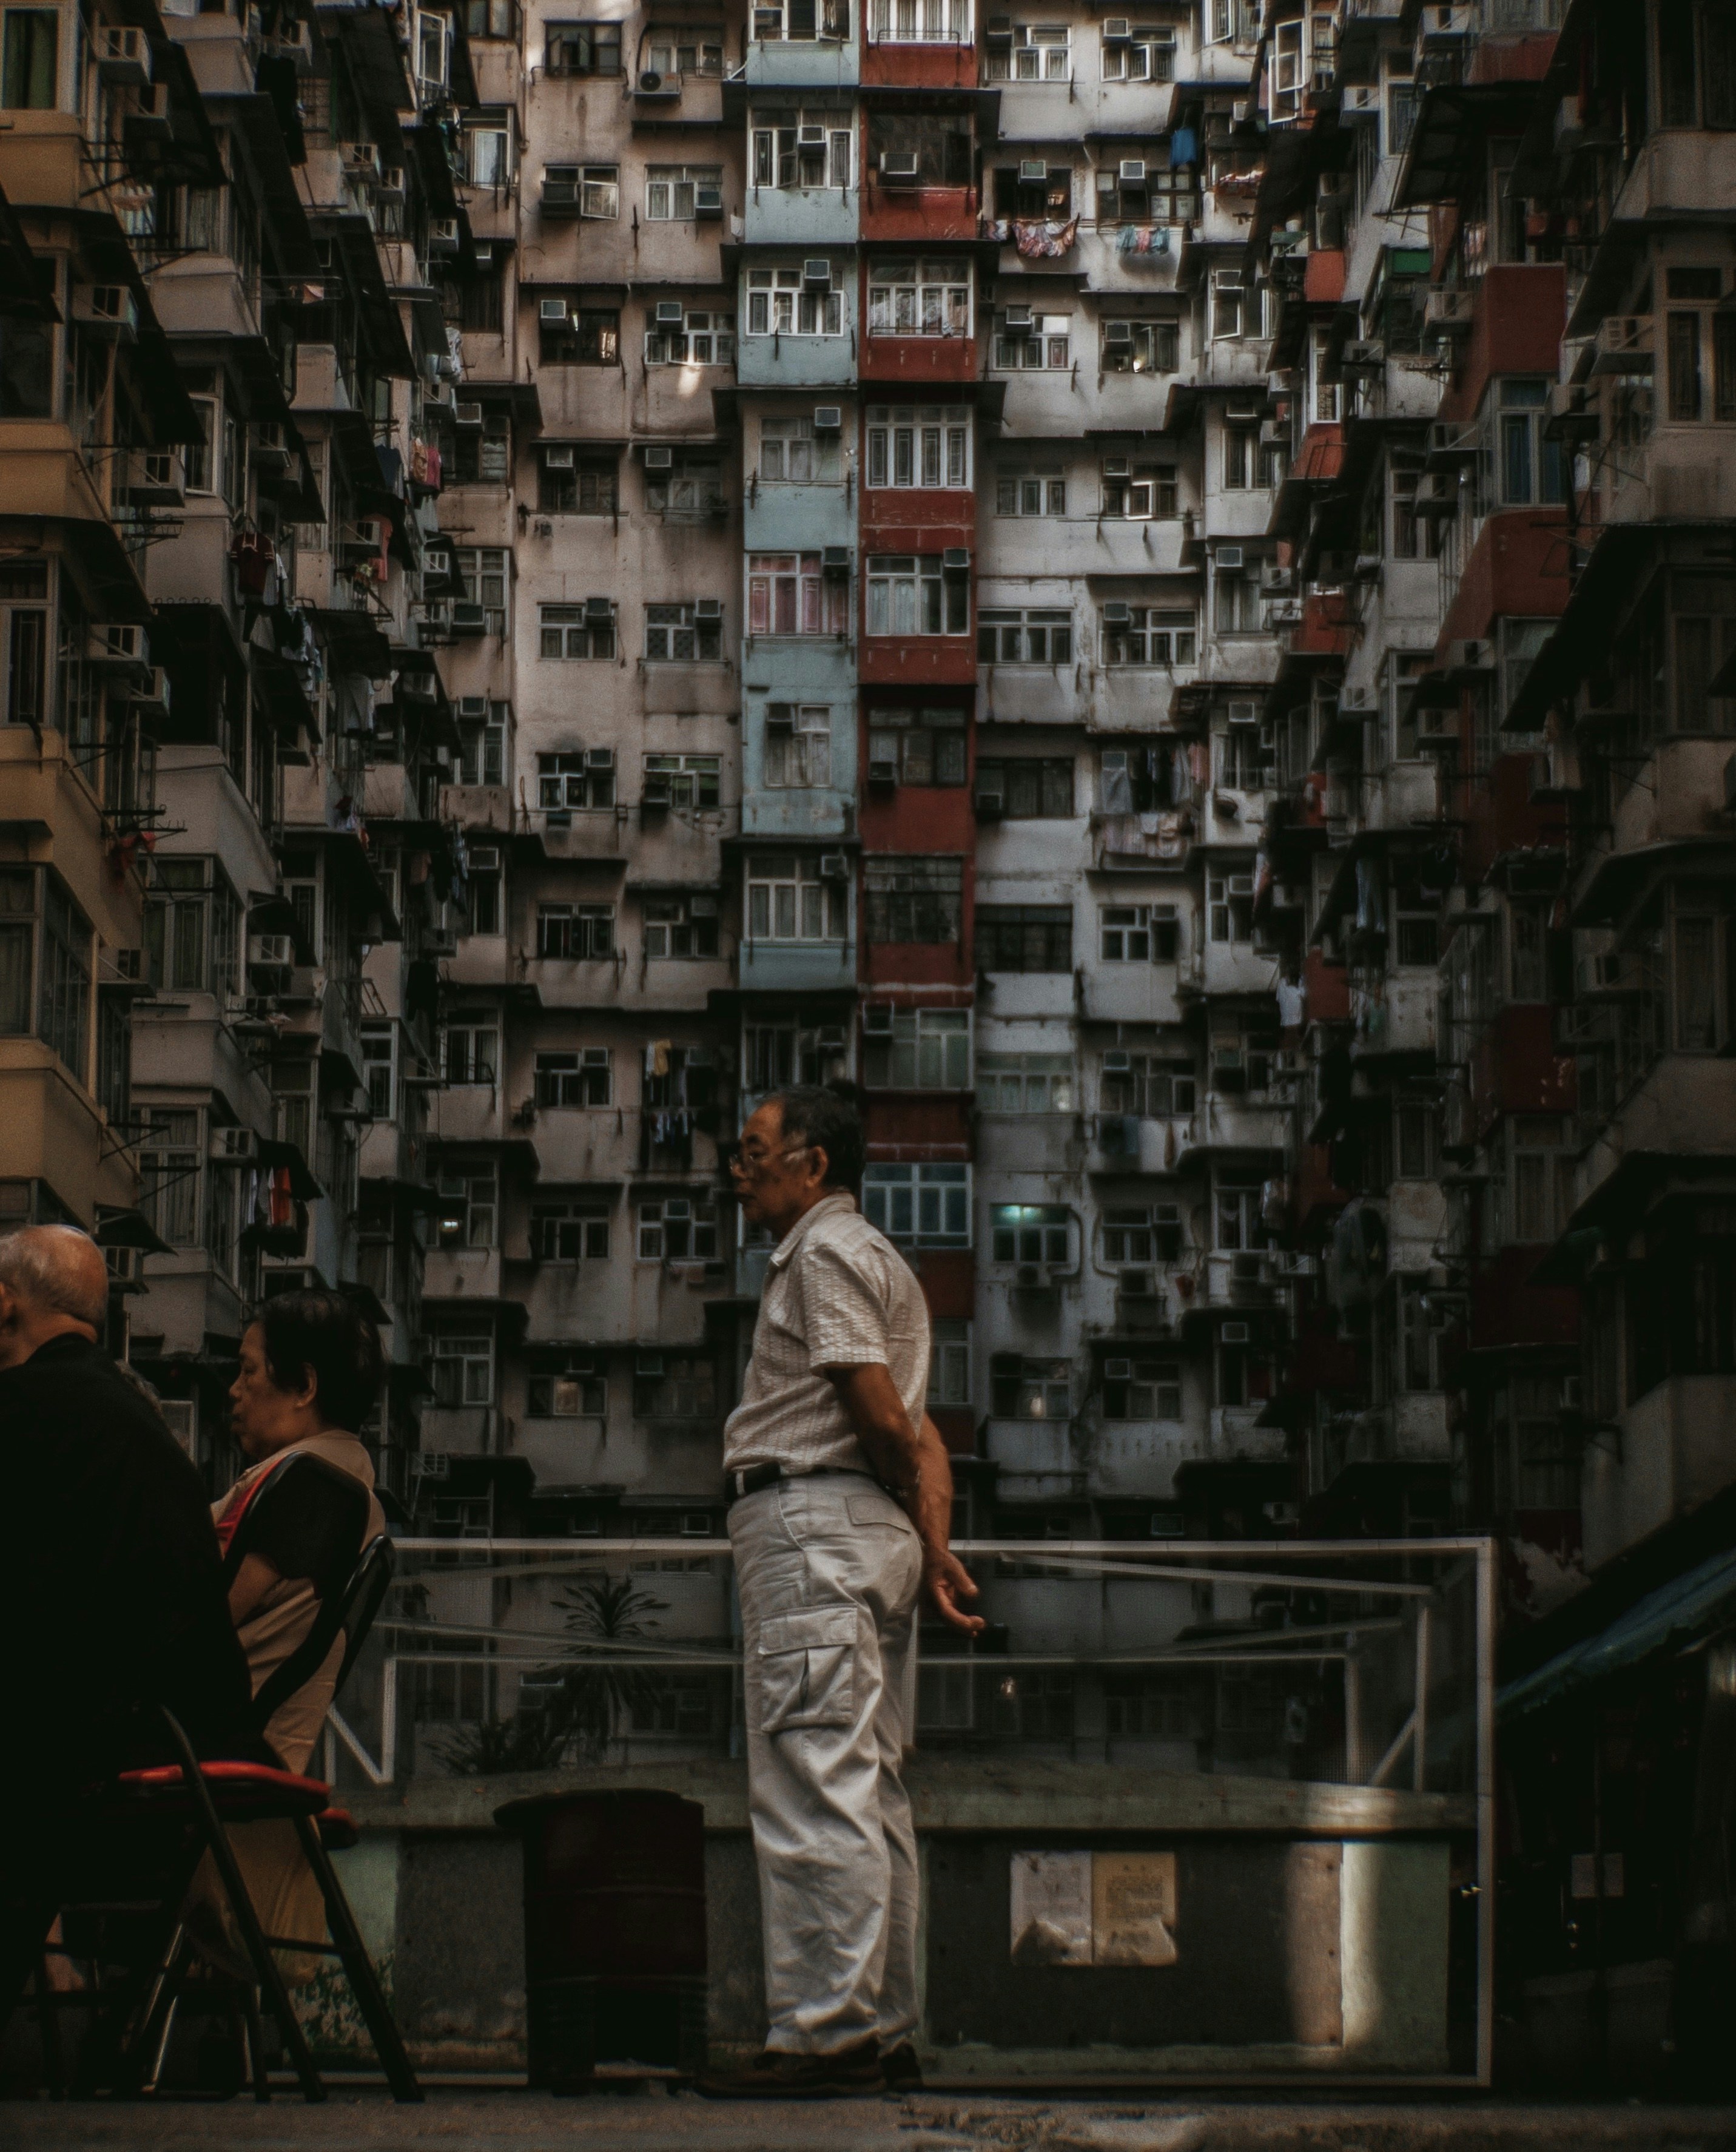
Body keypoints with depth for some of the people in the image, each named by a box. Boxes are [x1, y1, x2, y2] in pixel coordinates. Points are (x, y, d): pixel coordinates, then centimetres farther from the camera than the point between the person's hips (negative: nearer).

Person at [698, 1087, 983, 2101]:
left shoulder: (826, 1252, -6)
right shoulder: (877, 1260, 26)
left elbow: (883, 1418, -13)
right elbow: (920, 1438, 18)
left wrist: (924, 1543, 0)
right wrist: (935, 1546, 8)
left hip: (812, 1522, -10)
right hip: (870, 1534, 10)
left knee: (814, 1790, -13)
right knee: (867, 1795, 9)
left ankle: (825, 2033, -16)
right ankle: (884, 2034, 11)